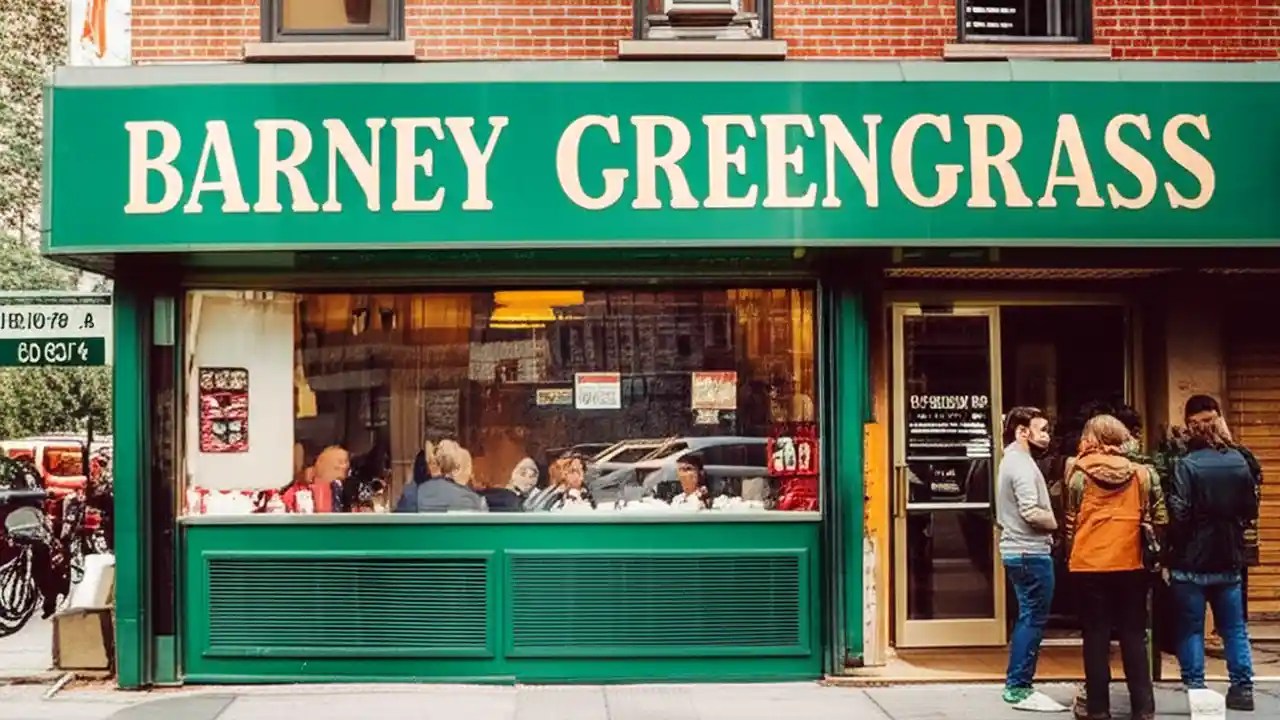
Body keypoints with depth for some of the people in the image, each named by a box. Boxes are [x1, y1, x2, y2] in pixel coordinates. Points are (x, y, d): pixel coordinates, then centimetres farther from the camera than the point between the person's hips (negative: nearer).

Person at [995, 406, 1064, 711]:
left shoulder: (1011, 460, 16)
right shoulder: (1022, 464, -16)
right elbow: (1031, 513, -25)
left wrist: (1050, 521, 8)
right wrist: (1058, 522, -8)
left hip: (1017, 550, 10)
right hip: (1031, 552, -10)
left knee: (1028, 618, 16)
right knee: (1034, 620, -4)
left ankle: (1016, 685, 21)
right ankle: (1020, 689, 1)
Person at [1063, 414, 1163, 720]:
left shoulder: (1080, 474, -4)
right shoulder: (1142, 474, 0)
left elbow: (1071, 522, 1)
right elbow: (1157, 520, 4)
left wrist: (1070, 557, 13)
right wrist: (1157, 556, 16)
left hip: (1089, 565, -1)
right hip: (1131, 564, 2)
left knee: (1096, 637, 6)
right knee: (1134, 636, 10)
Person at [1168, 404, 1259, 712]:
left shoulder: (1186, 465, -14)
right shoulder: (1239, 461, 0)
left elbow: (1179, 514, -19)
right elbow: (1251, 510, 6)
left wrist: (1171, 547, -3)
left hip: (1192, 561, -4)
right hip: (1229, 559, 4)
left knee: (1191, 629, 5)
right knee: (1234, 627, 14)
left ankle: (1195, 691, 7)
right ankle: (1242, 689, 18)